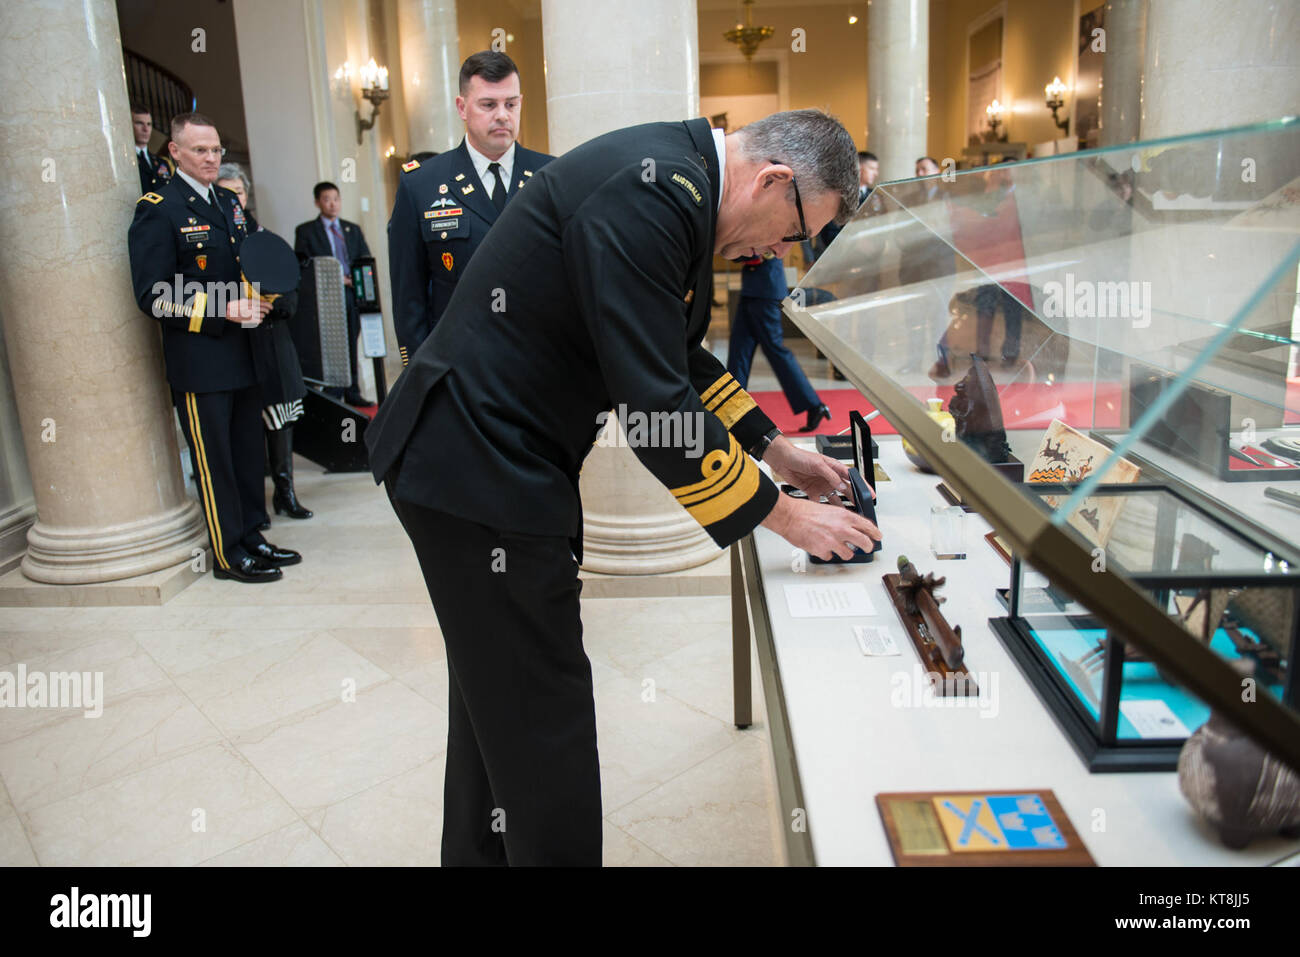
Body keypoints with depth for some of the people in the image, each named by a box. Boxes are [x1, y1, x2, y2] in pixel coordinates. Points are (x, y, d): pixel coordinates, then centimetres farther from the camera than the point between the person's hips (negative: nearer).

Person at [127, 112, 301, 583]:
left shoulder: (230, 201, 14)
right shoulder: (158, 209, -8)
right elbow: (153, 296, -13)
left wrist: (258, 301, 3)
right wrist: (221, 311, -20)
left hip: (243, 355, 7)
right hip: (198, 361, -7)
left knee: (248, 452, 14)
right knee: (213, 461, 1)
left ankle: (251, 537, 25)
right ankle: (229, 553, 11)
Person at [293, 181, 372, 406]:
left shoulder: (353, 229, 18)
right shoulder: (305, 231, 4)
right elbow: (302, 267, -4)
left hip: (352, 294, 4)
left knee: (351, 345, 8)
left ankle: (352, 393, 14)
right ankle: (332, 397, -3)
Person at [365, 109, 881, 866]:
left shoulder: (679, 183, 9)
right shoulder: (649, 192, -23)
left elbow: (681, 358, 19)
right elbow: (656, 407, -26)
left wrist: (777, 450, 17)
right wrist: (783, 516, -14)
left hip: (490, 456, 11)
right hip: (478, 466, -11)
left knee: (500, 698, 23)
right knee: (545, 721, 1)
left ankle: (480, 849, 43)